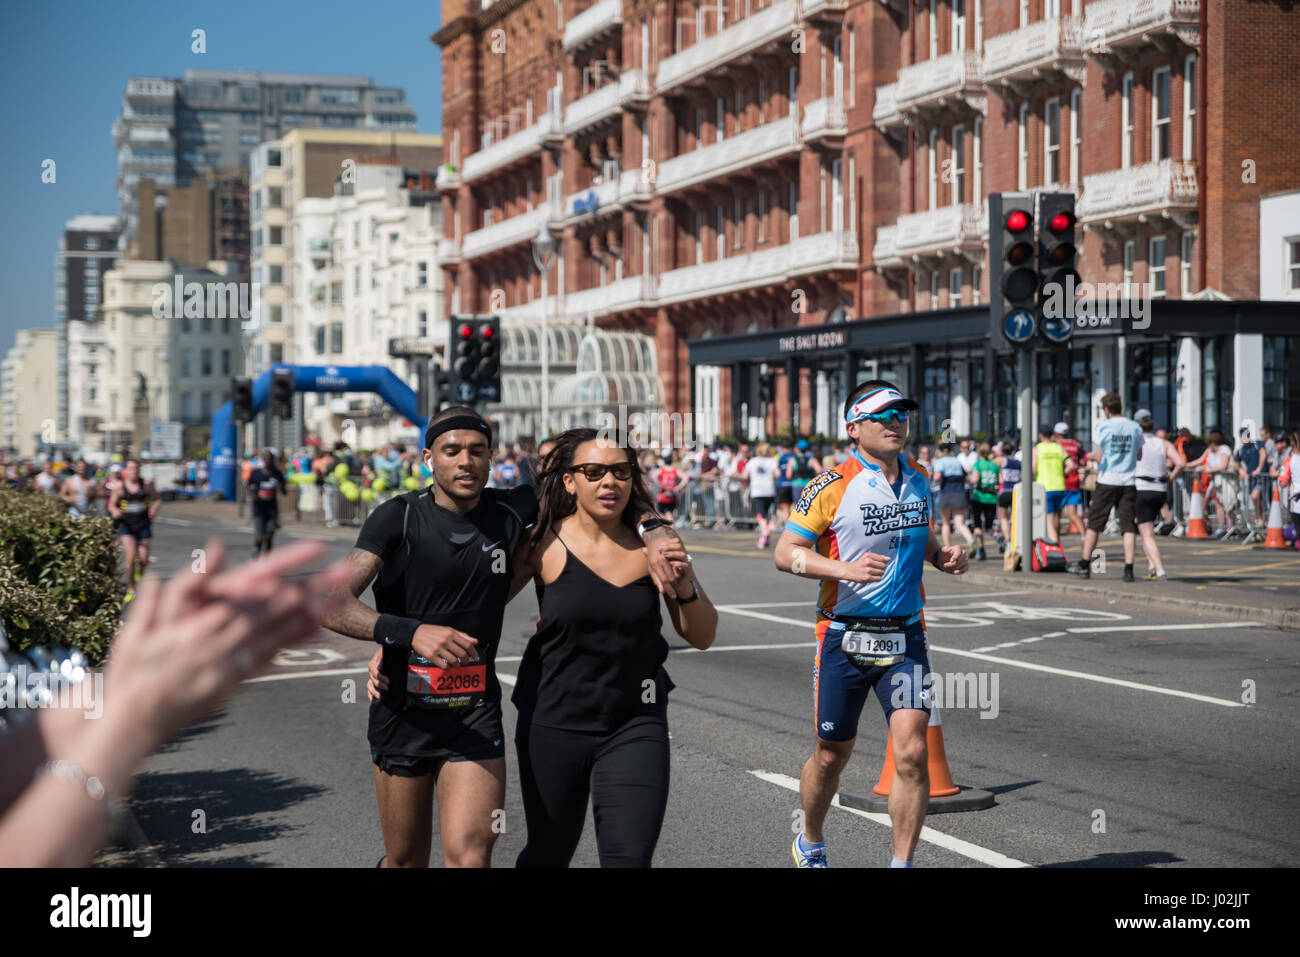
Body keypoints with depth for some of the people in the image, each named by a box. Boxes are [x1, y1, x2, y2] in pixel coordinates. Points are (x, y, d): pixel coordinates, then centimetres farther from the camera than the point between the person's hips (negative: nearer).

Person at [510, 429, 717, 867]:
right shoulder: (545, 544, -8)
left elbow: (702, 637, 3)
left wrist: (686, 588, -17)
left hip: (635, 726, 1)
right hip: (553, 723, 0)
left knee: (630, 856, -10)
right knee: (548, 855, 13)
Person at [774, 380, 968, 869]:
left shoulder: (918, 481, 8)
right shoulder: (833, 486, -9)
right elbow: (785, 552, -10)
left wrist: (943, 554, 3)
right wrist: (846, 568, -24)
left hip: (905, 636, 3)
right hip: (844, 636, -3)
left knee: (912, 753, -11)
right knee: (831, 755, 9)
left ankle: (901, 863, 0)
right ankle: (810, 844, 36)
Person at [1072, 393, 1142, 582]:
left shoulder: (1104, 427, -7)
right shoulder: (1135, 428, 3)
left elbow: (1099, 458, -9)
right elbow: (1139, 455, 10)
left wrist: (1092, 456, 12)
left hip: (1107, 481, -2)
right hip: (1128, 481, 2)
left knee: (1093, 524, 9)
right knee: (1129, 527, 1)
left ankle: (1085, 565, 14)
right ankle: (1128, 569, -7)